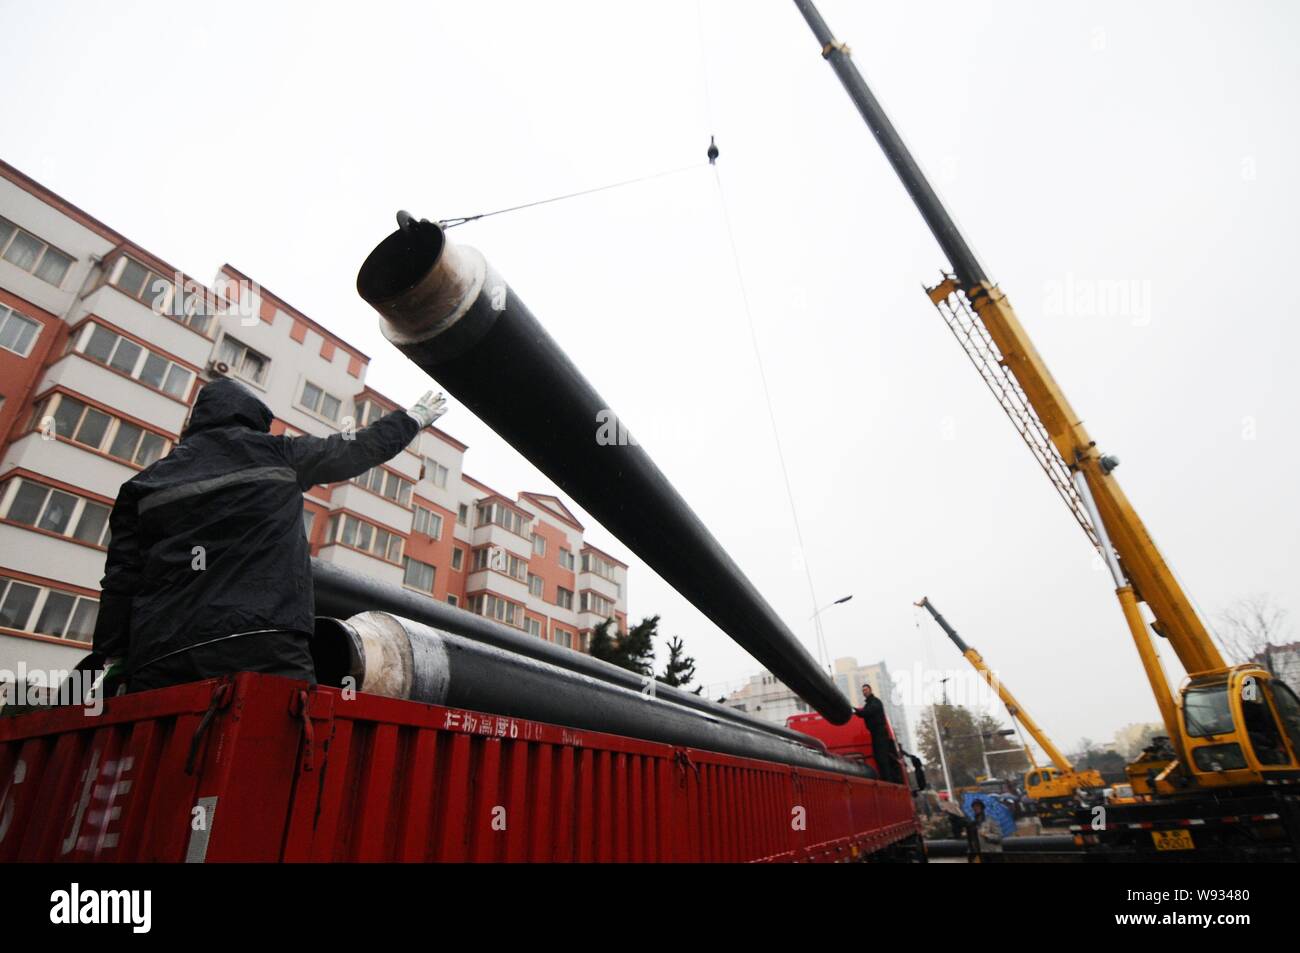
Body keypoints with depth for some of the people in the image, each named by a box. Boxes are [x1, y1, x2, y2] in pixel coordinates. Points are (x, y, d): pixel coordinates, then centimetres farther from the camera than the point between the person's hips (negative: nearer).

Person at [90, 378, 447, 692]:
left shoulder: (145, 483, 20)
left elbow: (121, 581, 16)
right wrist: (414, 417, 40)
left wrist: (112, 659, 19)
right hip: (263, 645, -4)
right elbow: (360, 448, 25)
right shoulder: (276, 453, 14)